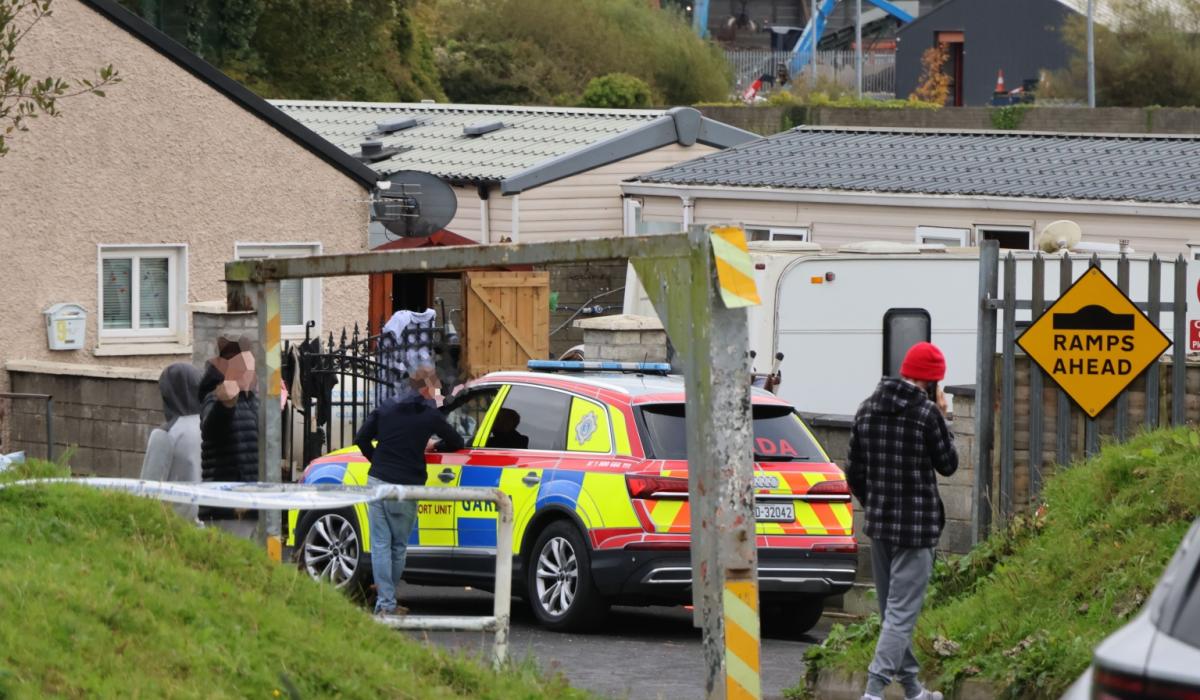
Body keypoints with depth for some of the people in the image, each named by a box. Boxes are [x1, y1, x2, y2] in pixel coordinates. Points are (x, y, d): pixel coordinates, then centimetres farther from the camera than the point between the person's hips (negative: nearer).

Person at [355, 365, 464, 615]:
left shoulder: (386, 408, 11)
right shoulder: (430, 414, 0)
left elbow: (361, 439, 10)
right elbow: (456, 443, 10)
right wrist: (433, 447, 29)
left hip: (377, 482, 3)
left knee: (381, 544, 2)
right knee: (399, 546, 10)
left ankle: (385, 601, -4)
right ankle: (388, 600, 14)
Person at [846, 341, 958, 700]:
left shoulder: (867, 410, 7)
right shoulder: (926, 413, -14)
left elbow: (854, 472, 10)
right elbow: (948, 464, -3)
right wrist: (941, 418, 4)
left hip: (879, 523, 7)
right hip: (916, 527, -7)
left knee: (892, 608, 16)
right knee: (901, 611, -7)